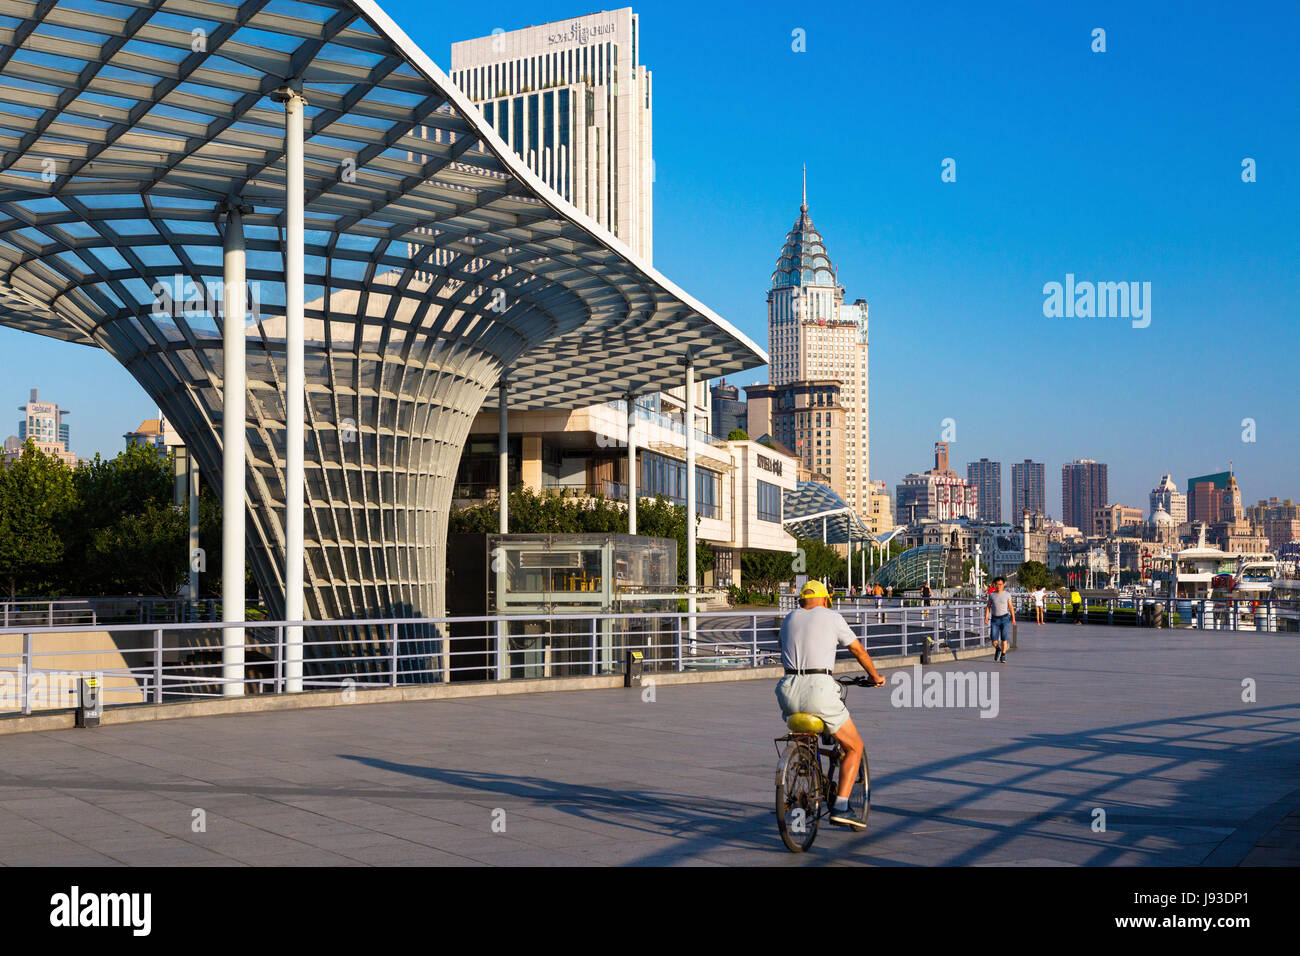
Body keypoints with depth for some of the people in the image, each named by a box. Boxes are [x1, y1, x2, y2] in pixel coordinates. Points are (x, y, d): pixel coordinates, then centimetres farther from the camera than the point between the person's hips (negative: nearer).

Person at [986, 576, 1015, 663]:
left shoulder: (1007, 595, 1)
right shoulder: (992, 594, 4)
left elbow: (1011, 607, 4)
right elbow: (988, 606, 7)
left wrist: (1013, 618, -2)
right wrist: (986, 617, -4)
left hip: (1005, 618, -1)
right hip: (995, 619, 1)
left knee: (1004, 639, -7)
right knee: (994, 640, -4)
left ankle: (1003, 656, 8)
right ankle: (998, 649, 28)